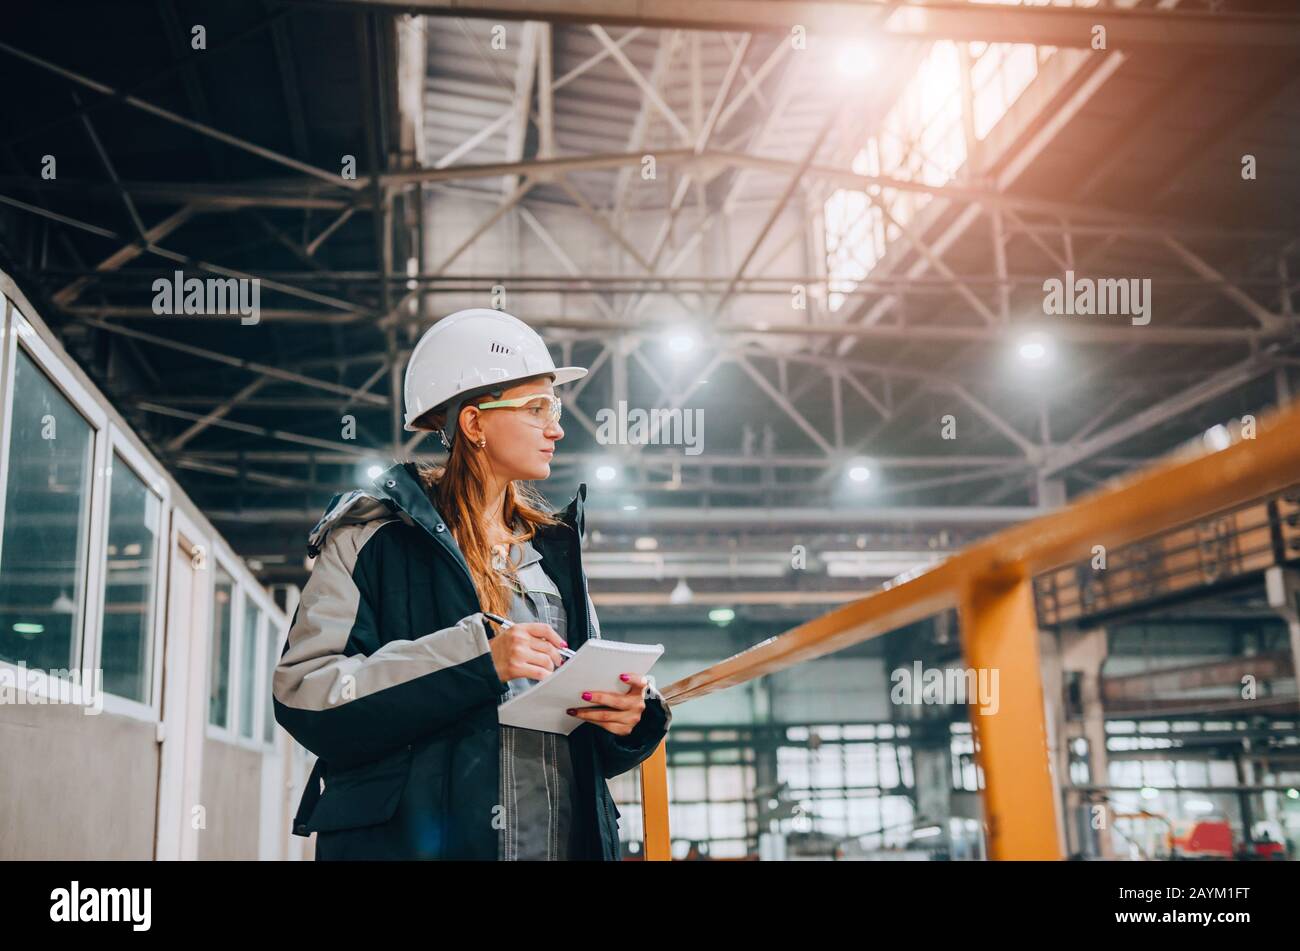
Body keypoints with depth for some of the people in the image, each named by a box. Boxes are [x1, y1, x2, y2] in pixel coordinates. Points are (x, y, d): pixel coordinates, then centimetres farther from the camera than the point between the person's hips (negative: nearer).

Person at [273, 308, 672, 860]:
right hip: (410, 839, -5)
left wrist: (629, 716, -6)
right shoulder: (376, 536, -3)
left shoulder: (554, 551, 14)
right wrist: (475, 658, -21)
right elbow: (303, 693, -14)